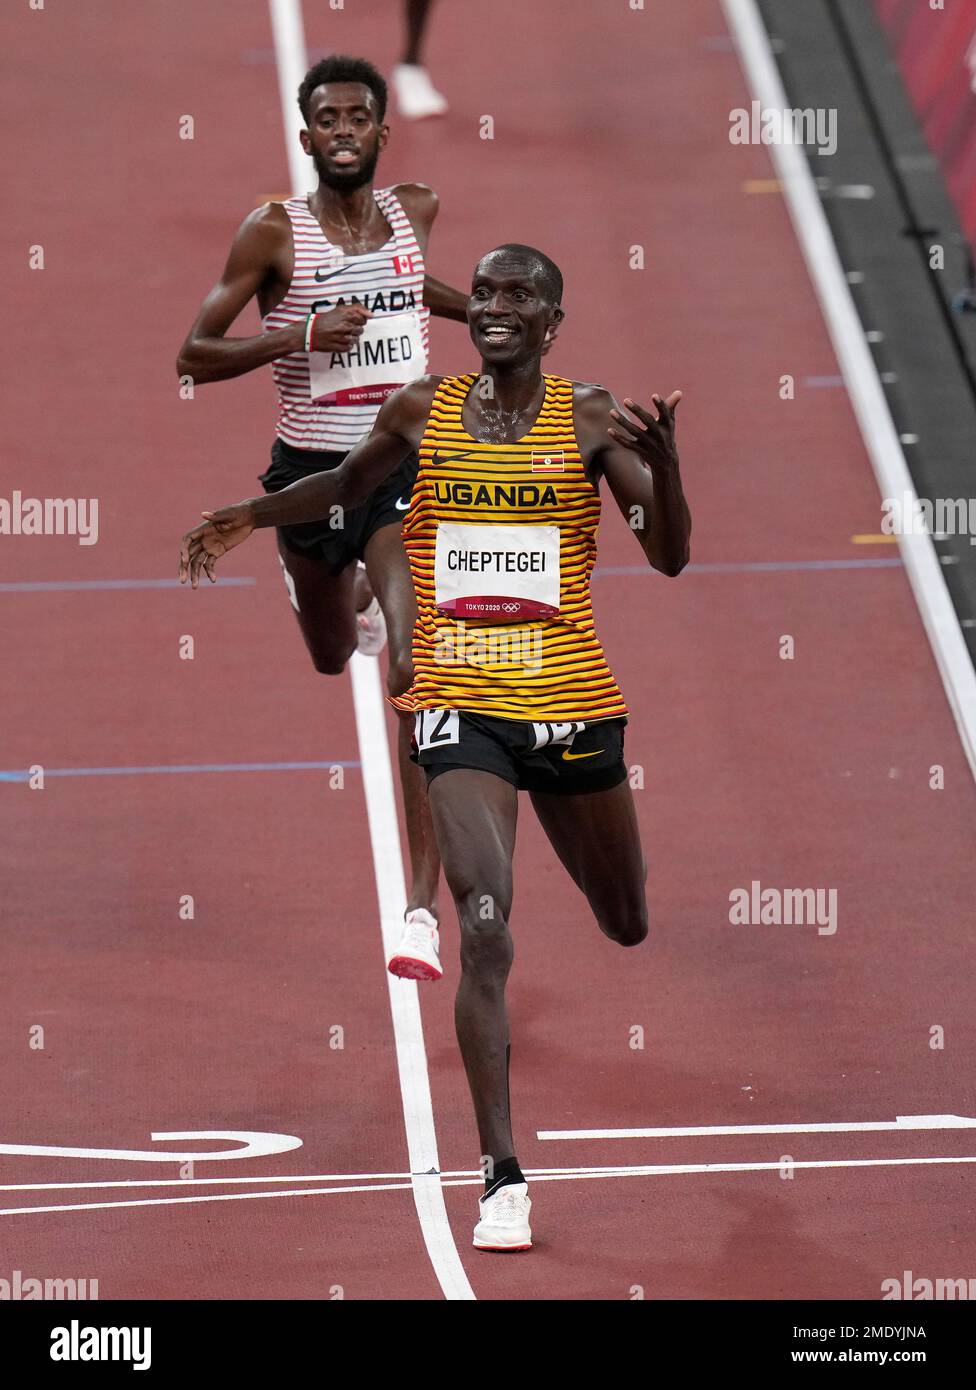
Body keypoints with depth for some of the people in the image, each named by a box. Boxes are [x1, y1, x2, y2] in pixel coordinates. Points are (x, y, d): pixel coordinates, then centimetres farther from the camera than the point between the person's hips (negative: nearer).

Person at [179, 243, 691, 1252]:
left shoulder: (589, 420, -3)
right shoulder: (422, 414, 2)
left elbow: (670, 555, -9)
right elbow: (346, 487, 23)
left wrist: (662, 460, -26)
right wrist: (251, 516, 9)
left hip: (571, 704, 1)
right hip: (458, 705, -1)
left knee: (626, 927, 19)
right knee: (486, 929, -18)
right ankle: (501, 1177, -16)